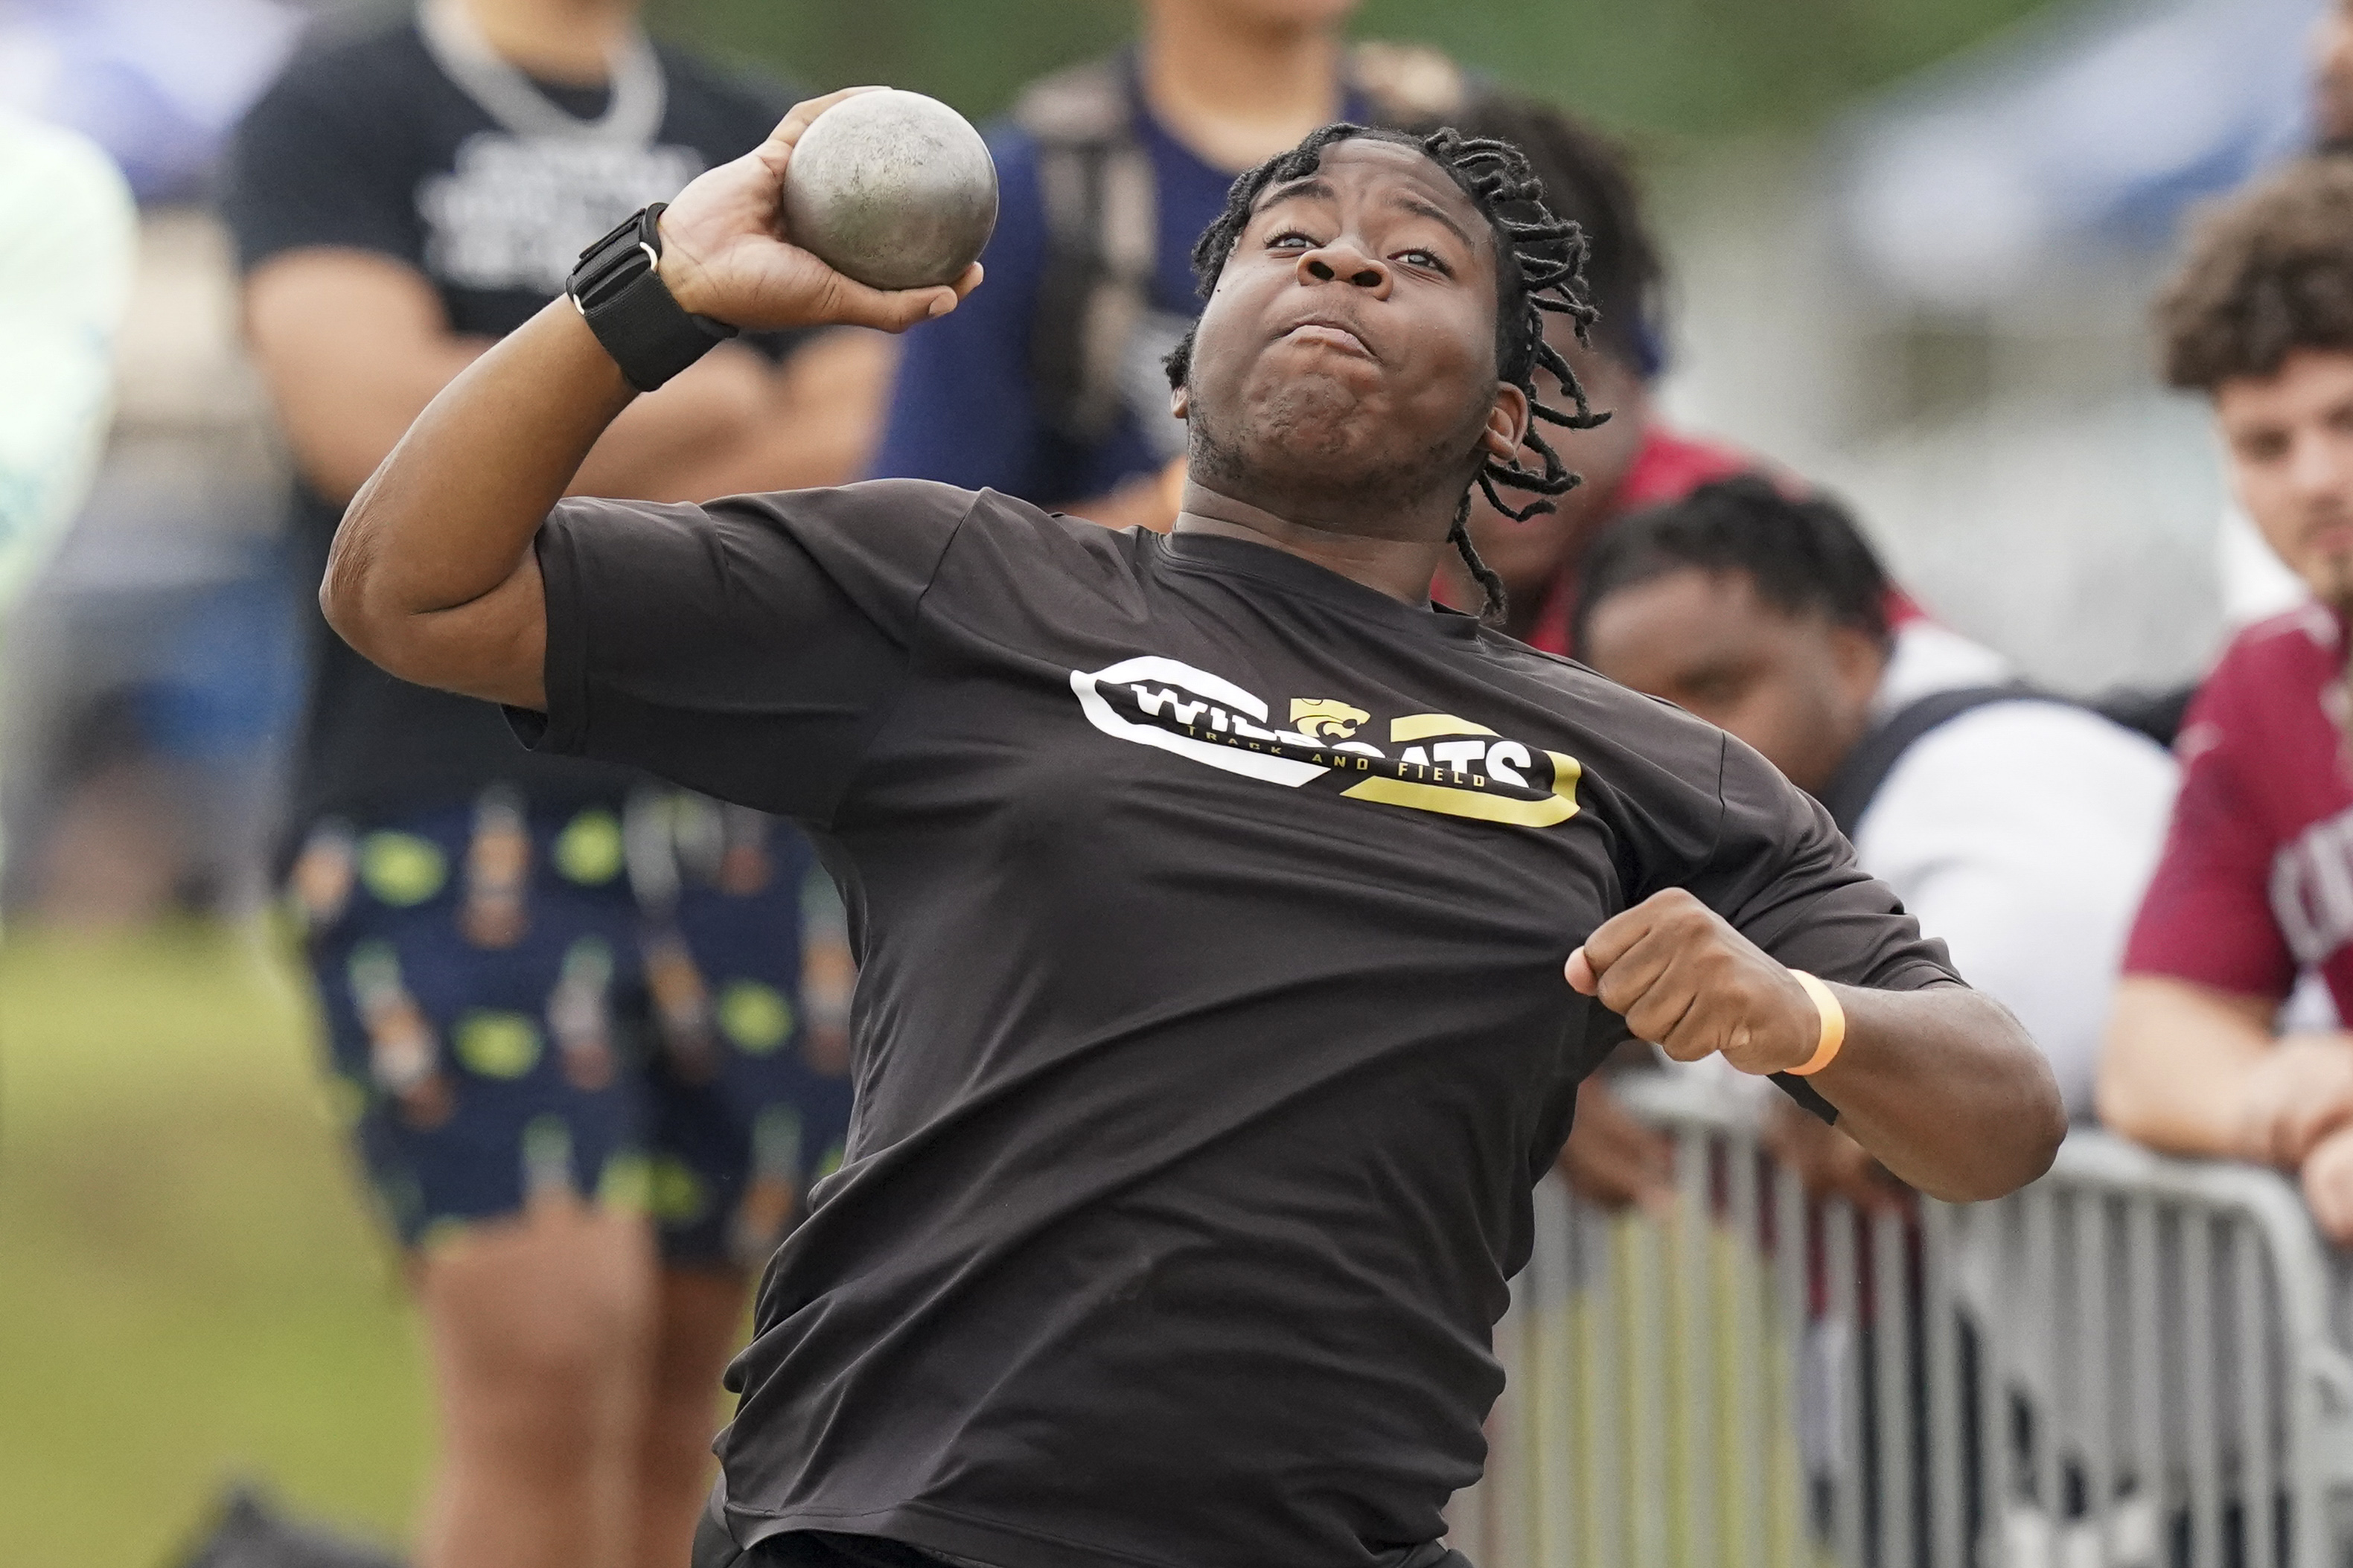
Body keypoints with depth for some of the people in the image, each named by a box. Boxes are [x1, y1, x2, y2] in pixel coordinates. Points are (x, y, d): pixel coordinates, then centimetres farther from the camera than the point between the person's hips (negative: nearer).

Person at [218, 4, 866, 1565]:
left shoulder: (767, 142, 17)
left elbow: (852, 472, 6)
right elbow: (374, 423, -13)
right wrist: (706, 392, -4)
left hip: (742, 832, 5)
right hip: (446, 827, -5)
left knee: (683, 1390, 5)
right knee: (549, 1353, -16)